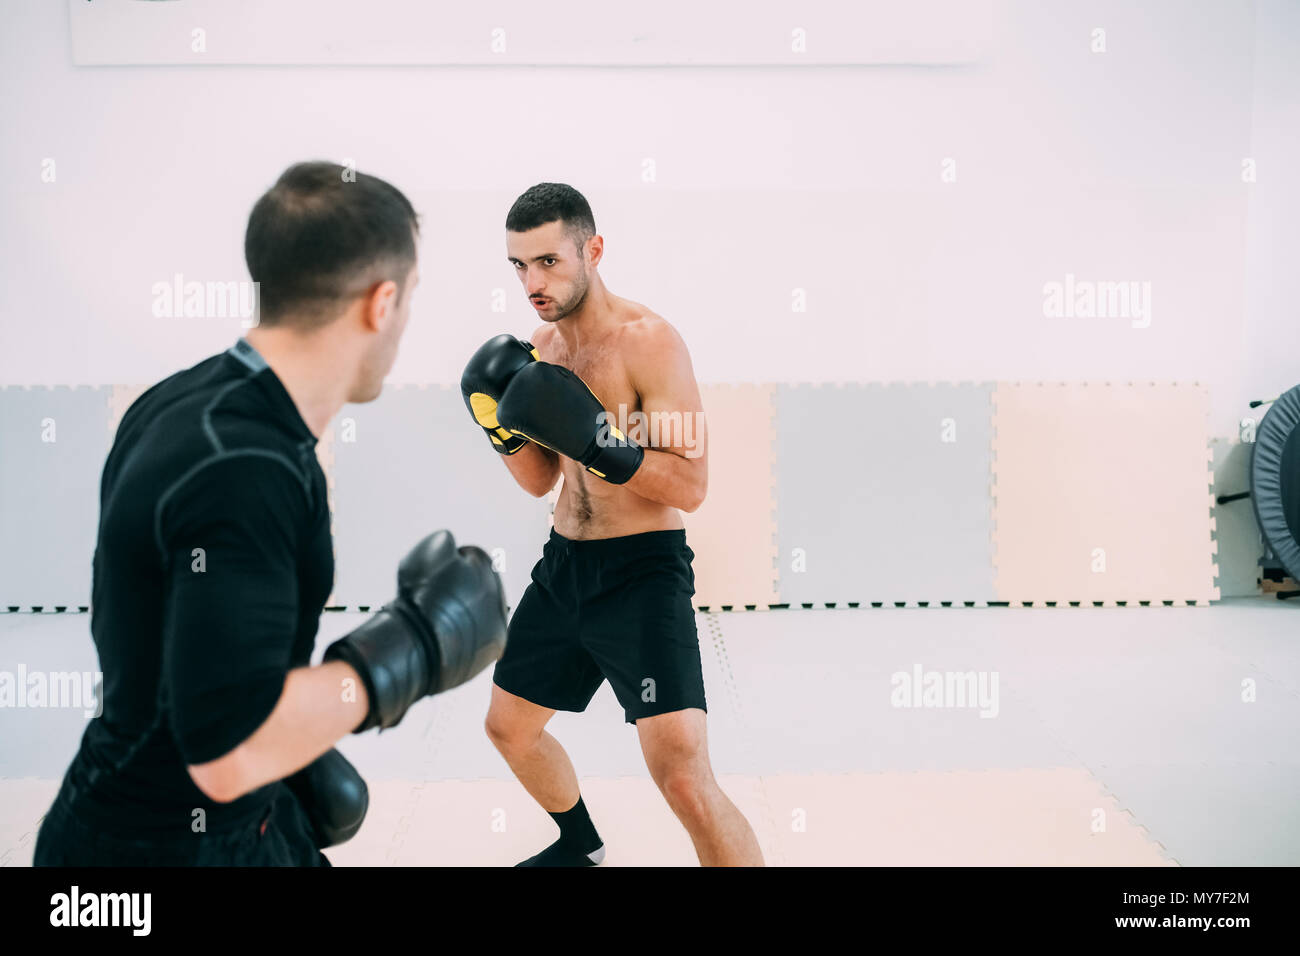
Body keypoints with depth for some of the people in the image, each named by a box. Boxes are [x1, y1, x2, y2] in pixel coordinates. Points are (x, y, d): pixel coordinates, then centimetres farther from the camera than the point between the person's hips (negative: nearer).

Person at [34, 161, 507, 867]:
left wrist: (295, 743, 15)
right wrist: (418, 646, -22)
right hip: (169, 847, -8)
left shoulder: (188, 400, 0)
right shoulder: (242, 472, -29)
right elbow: (229, 754, -31)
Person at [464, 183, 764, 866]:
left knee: (683, 777, -19)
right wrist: (505, 428, -6)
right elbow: (541, 481, 13)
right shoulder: (541, 346, 7)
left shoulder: (649, 340, -16)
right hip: (563, 566, 8)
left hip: (643, 572, -8)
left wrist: (595, 438, -30)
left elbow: (691, 486, -20)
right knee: (509, 727, 22)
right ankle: (580, 846, 49)